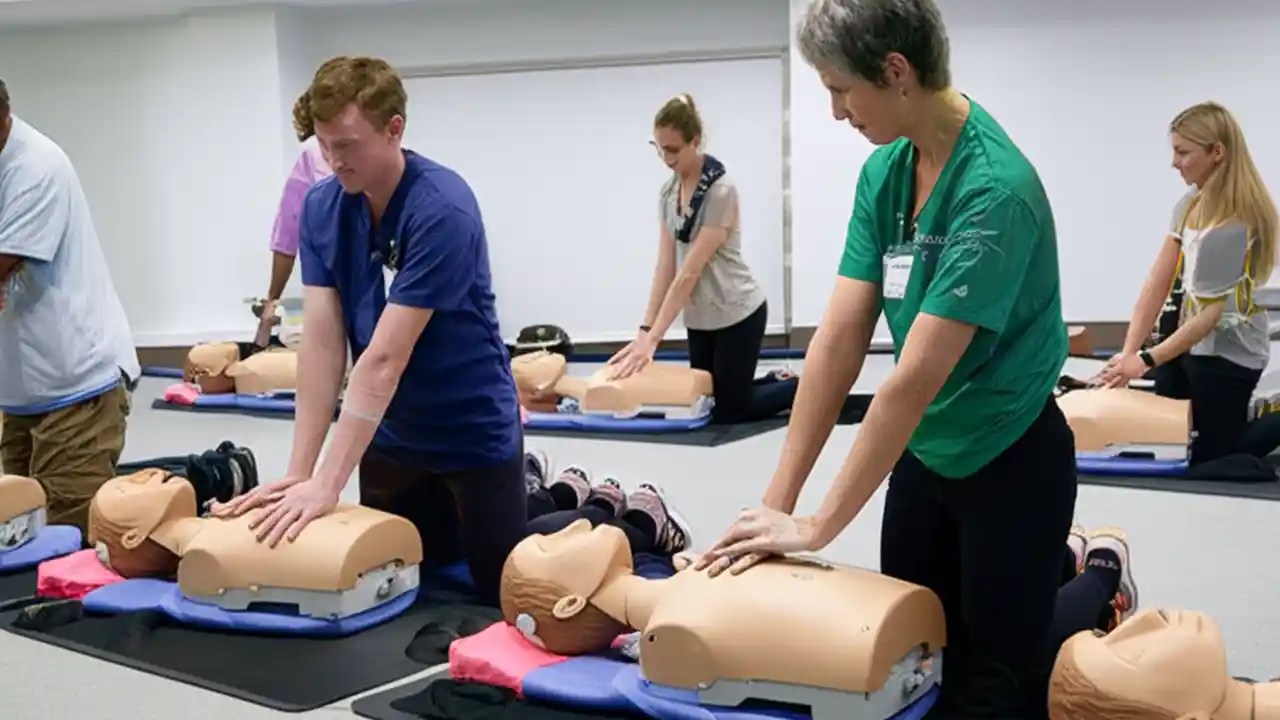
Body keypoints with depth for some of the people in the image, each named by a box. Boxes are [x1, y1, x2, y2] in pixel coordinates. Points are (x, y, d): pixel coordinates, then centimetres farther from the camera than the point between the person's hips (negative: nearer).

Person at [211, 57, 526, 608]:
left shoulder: (442, 209, -27)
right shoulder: (321, 207, -6)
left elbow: (385, 358, -30)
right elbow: (322, 343, -10)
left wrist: (327, 484, -31)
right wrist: (298, 472, -18)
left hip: (473, 432, -6)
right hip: (391, 437, 6)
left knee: (500, 596, 3)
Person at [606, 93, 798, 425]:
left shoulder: (721, 189, -21)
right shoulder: (667, 192, 1)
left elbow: (690, 272, -24)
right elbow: (665, 267, 0)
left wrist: (653, 339, -26)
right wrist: (644, 330, -8)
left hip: (736, 313, -7)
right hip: (699, 318, 7)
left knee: (728, 410, 0)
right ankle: (781, 383, 32)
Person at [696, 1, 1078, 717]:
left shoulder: (994, 188, -27)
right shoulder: (883, 172, -3)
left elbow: (917, 376, -28)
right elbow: (839, 340, -7)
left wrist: (820, 525, -24)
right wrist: (779, 500, -10)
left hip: (1009, 465, -7)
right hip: (922, 455, 7)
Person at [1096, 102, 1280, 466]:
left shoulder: (1236, 223, -25)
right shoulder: (1190, 204, 0)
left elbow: (1213, 314, -24)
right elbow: (1159, 281, -6)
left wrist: (1146, 360, -24)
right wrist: (1128, 352, -11)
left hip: (1225, 355, -8)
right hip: (1184, 340, 8)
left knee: (1209, 460, 5)